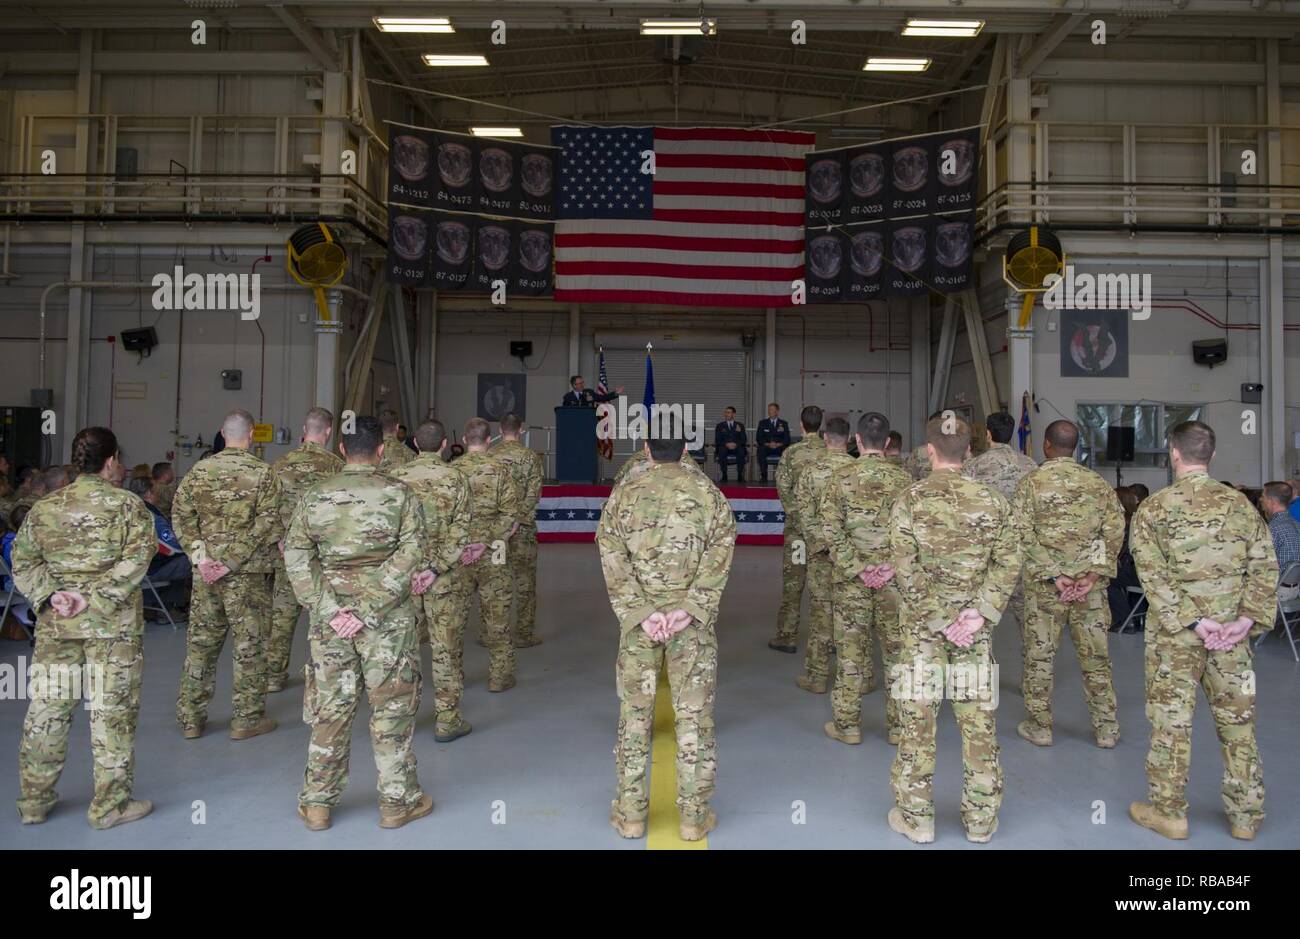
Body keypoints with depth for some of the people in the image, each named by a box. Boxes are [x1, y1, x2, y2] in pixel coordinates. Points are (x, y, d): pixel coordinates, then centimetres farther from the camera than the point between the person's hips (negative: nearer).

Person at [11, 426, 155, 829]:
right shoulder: (127, 505, -7)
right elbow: (135, 561, -15)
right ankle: (110, 804, 14)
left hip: (55, 625, 4)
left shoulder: (44, 507, 6)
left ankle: (34, 800, 27)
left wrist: (48, 596, -5)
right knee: (112, 712, 5)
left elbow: (23, 561, 3)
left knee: (47, 709, 14)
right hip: (112, 624, -4)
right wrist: (96, 597, -14)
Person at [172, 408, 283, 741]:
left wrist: (201, 557, -3)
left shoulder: (199, 471, 4)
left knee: (200, 643, 14)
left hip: (206, 572, 4)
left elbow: (181, 516, 1)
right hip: (248, 574, -4)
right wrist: (234, 562, -12)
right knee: (249, 645, 6)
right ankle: (247, 719, 14)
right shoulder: (262, 473, -8)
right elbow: (268, 525, -15)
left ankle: (190, 718, 22)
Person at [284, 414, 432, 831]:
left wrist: (331, 611, -8)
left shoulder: (314, 496, 1)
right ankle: (398, 801, 19)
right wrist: (367, 609, -16)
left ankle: (317, 803, 23)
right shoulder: (400, 494, -7)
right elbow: (409, 556, -16)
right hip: (388, 618, -2)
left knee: (330, 707, 13)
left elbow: (296, 558, -3)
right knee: (392, 707, 9)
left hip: (328, 618, 3)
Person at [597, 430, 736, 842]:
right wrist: (688, 609, -14)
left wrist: (642, 612, -11)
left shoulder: (623, 494, -1)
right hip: (694, 620, 0)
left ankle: (631, 813, 18)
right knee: (694, 715, 7)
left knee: (634, 714, 10)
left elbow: (613, 561, -8)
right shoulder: (710, 493, -1)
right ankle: (693, 816, 15)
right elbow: (719, 556, -10)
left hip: (638, 618, 1)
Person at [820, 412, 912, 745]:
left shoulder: (840, 477, -5)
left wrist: (856, 567, -9)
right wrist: (893, 565, -6)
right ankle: (898, 725, 19)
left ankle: (847, 724, 15)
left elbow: (830, 528, -11)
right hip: (893, 579, 1)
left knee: (850, 648, 7)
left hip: (851, 578, -1)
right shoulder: (903, 479, -2)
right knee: (897, 649, 10)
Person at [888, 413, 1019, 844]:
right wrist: (980, 612, -8)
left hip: (923, 624, -2)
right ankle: (980, 820, 22)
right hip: (976, 627, 2)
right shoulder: (991, 500, -2)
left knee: (918, 720, 8)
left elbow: (905, 569, -12)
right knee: (979, 723, 11)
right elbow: (1008, 563, -6)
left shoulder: (909, 500, -8)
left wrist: (934, 617, -6)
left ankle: (916, 817, 18)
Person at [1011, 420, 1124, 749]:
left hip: (1043, 584, -3)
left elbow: (1024, 535, -13)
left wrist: (1053, 575, -12)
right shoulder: (1099, 484, 3)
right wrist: (1094, 574, -6)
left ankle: (1039, 726, 17)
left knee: (1039, 655, 8)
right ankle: (1106, 729, 19)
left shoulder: (1031, 483, -6)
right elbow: (1115, 531, -2)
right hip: (1090, 585, 3)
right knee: (1095, 656, 12)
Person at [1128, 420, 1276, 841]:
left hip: (1175, 631, -3)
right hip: (1232, 631, 4)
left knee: (1172, 720, 6)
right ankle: (1246, 815, 25)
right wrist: (1248, 617, -5)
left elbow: (1154, 575, -14)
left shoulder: (1154, 508, -9)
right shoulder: (1240, 503, 2)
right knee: (1237, 719, 13)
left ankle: (1169, 812, 17)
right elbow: (1264, 566, -1)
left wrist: (1193, 620, -13)